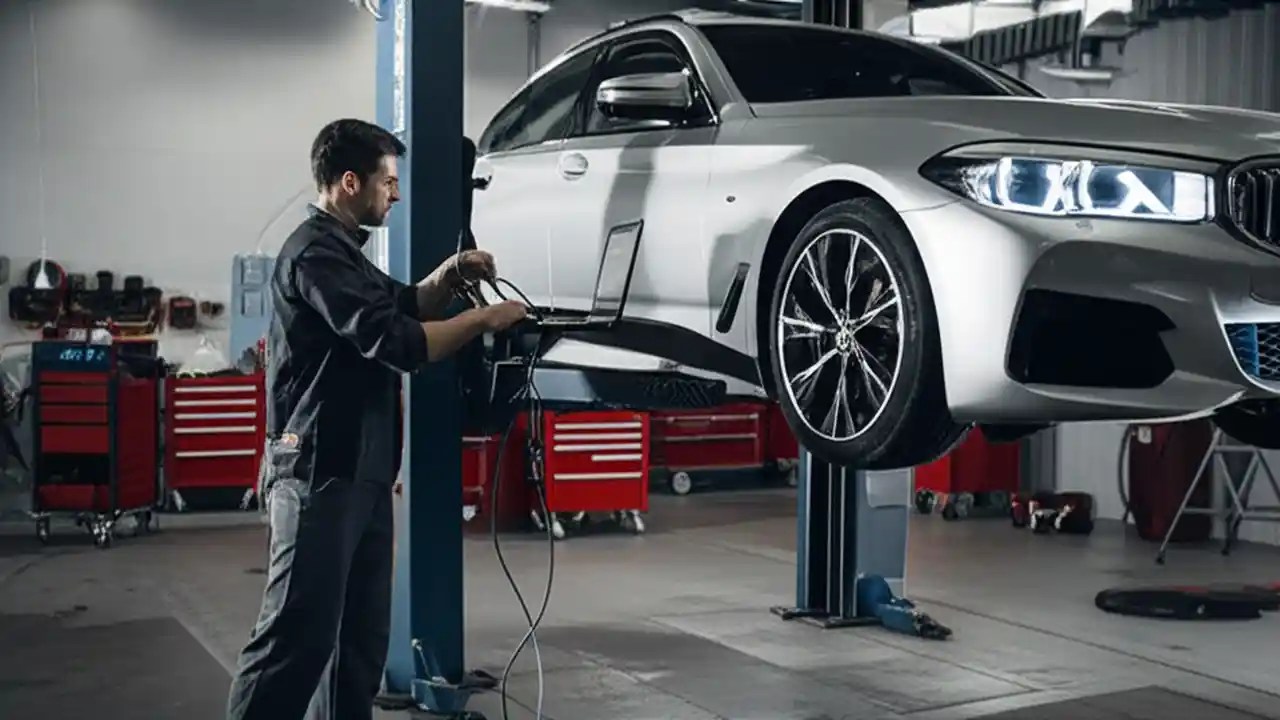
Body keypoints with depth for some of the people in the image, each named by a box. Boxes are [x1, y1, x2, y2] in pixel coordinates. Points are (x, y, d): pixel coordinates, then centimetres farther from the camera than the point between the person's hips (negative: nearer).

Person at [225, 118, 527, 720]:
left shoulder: (343, 251, 18)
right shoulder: (316, 253, -15)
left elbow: (403, 305, 28)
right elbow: (394, 342, -23)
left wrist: (451, 275, 9)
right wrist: (485, 319, -13)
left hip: (360, 472, 10)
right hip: (319, 474, -10)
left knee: (363, 634, 15)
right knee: (297, 636, -10)